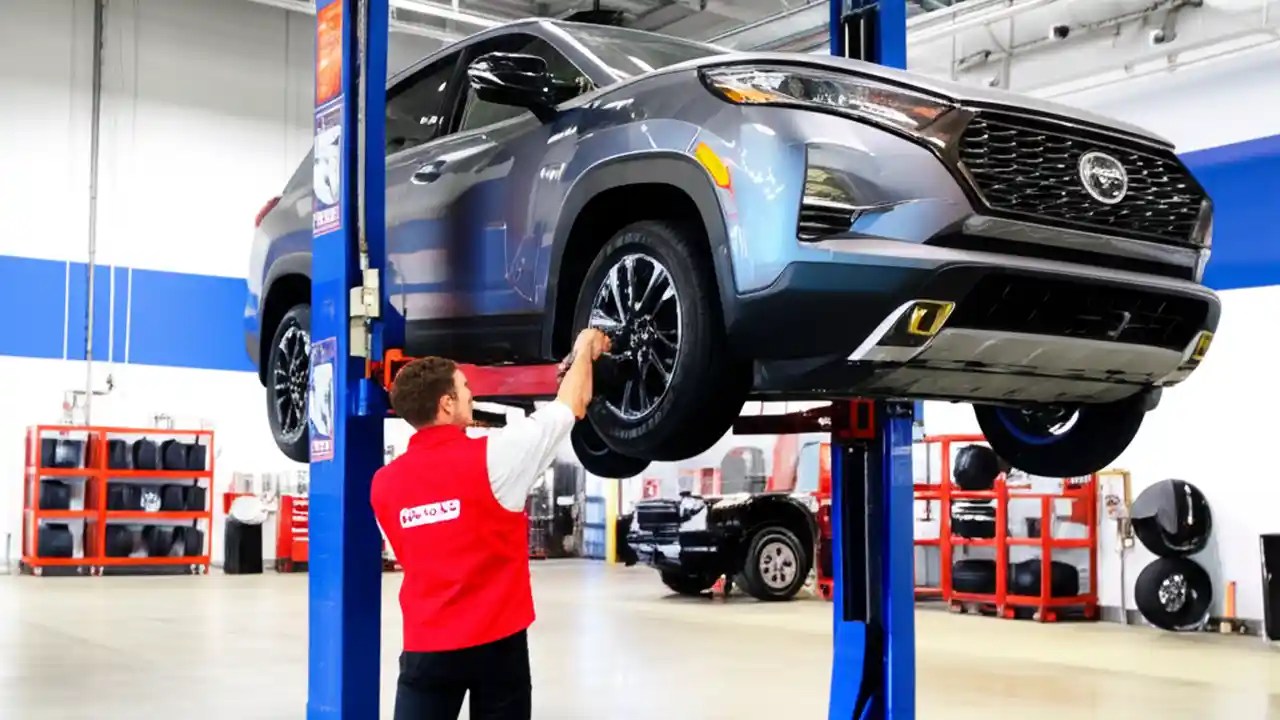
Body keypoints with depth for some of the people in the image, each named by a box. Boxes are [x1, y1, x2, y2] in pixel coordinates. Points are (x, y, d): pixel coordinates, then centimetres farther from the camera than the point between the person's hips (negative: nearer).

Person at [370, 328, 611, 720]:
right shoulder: (491, 456, -12)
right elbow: (572, 406, 0)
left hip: (426, 646, 3)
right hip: (495, 640, -3)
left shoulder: (384, 483, 1)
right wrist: (585, 348, 17)